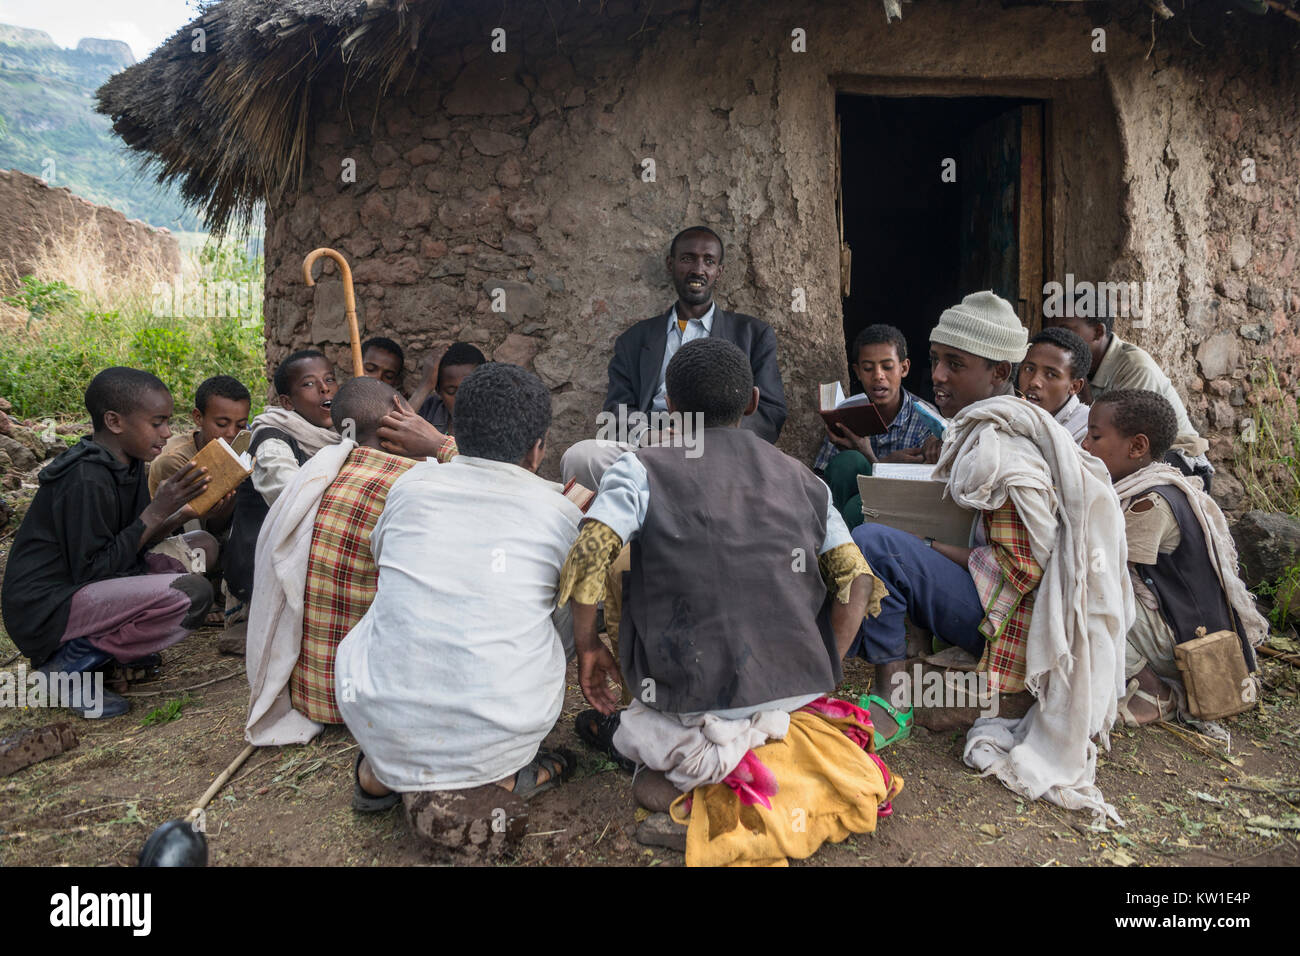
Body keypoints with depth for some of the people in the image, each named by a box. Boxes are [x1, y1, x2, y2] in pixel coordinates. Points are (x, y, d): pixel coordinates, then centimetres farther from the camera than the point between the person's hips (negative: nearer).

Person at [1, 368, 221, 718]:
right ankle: (70, 664, -11)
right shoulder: (85, 481, -23)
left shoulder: (128, 463, 4)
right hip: (45, 610, -9)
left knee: (202, 545, 6)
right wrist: (156, 513, -21)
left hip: (84, 586, 9)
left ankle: (117, 636, 4)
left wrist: (185, 513, -7)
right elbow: (92, 570, -21)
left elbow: (135, 545, 8)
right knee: (191, 593, -28)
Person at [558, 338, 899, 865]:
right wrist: (818, 676, 11)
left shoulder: (642, 470, -1)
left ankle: (678, 769, -3)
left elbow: (588, 555, -15)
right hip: (796, 689, 4)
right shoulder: (801, 479, 10)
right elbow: (856, 580, 4)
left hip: (690, 695, -4)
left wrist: (588, 646, 0)